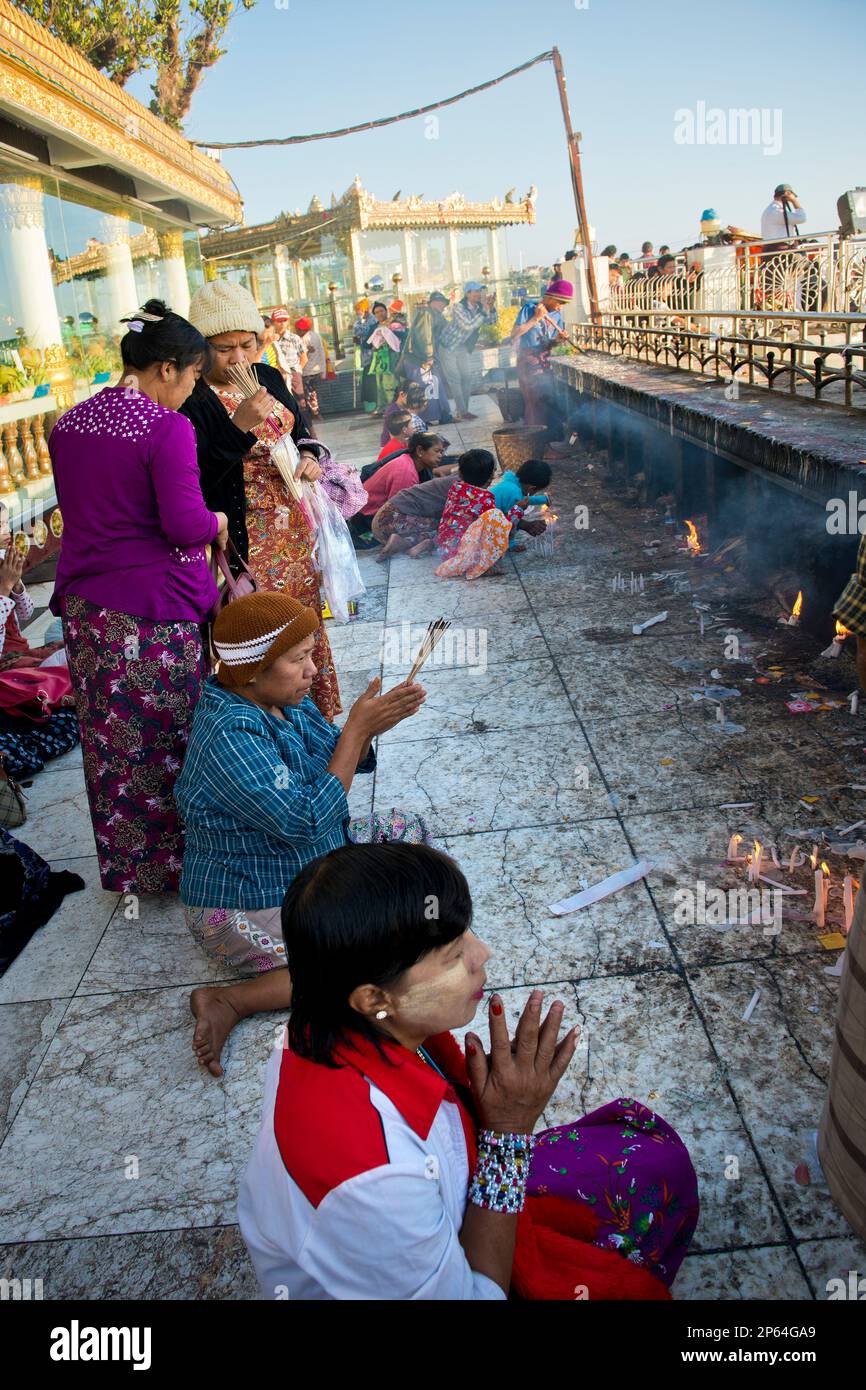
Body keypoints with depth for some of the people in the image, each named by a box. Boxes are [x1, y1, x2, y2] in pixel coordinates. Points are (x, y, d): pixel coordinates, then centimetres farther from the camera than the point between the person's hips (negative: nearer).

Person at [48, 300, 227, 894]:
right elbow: (186, 525, -19)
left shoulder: (69, 424, 9)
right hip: (154, 611, -7)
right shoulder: (167, 427, -15)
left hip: (85, 608, 7)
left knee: (110, 743, 16)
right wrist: (216, 521, 1)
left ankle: (125, 866, 30)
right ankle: (171, 864, 20)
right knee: (167, 739, 7)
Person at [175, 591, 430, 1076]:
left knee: (411, 833, 14)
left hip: (311, 860, 10)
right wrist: (356, 728, -27)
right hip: (250, 909, -10)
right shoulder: (229, 734, -30)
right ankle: (231, 1002, -14)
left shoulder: (283, 697, -3)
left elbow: (340, 762, 8)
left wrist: (371, 725, -14)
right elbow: (308, 821, -31)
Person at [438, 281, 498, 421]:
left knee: (467, 378, 5)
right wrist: (484, 310, -36)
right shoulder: (459, 307, -24)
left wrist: (491, 307, -19)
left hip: (464, 348, 7)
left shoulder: (479, 306, -3)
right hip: (449, 347, -7)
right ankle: (462, 412, -6)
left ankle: (462, 412, 11)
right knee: (454, 380, -6)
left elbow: (491, 321, -2)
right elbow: (469, 325, -35)